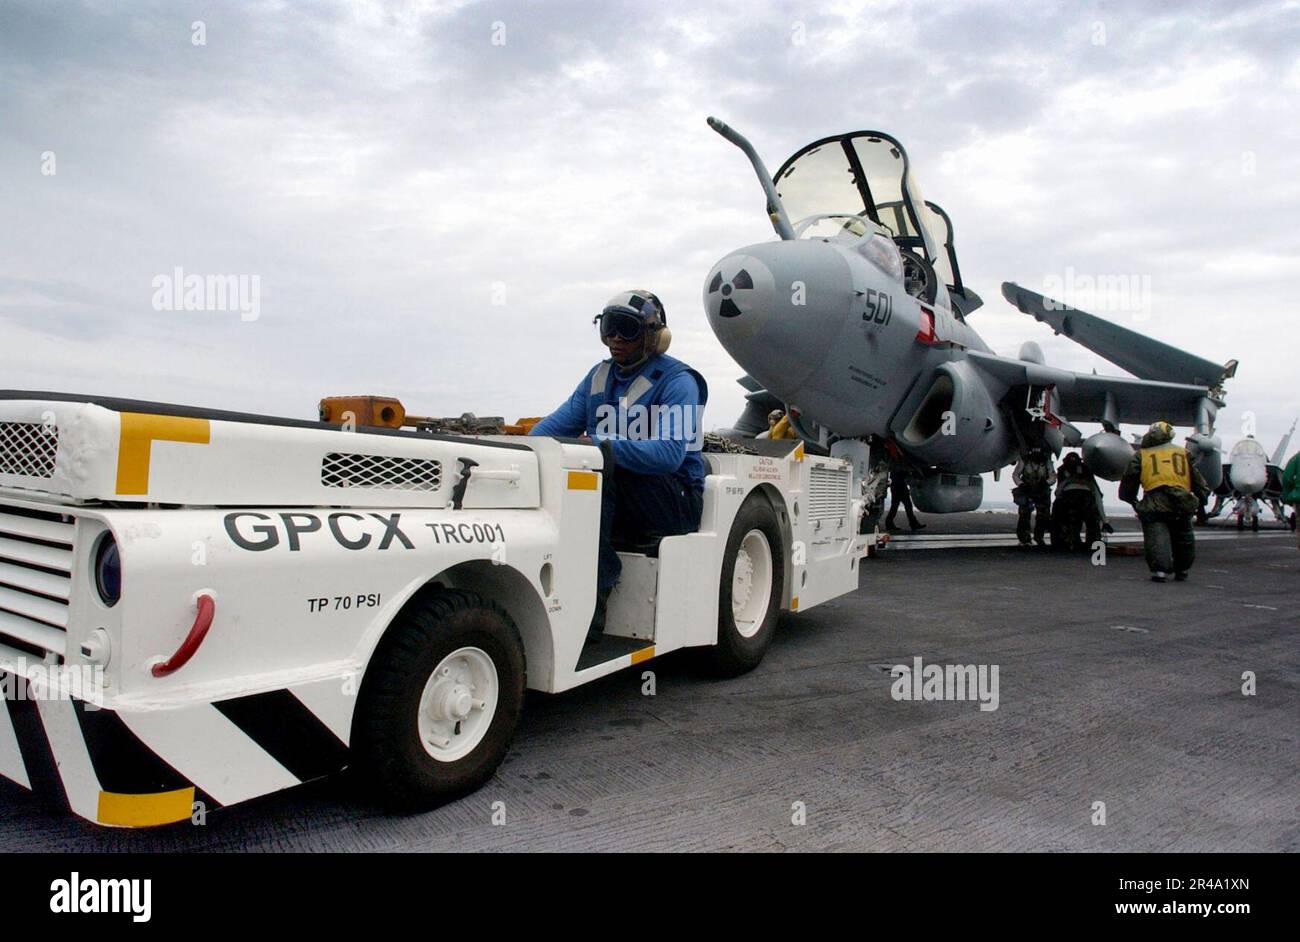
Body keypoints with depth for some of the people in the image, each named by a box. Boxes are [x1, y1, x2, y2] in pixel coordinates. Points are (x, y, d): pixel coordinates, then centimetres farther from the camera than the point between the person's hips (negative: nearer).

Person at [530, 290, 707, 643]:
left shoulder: (677, 381, -8)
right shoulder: (600, 374, 14)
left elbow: (670, 454, -23)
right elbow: (560, 421, 5)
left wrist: (601, 446, -31)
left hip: (675, 501, -6)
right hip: (618, 503, 6)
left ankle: (592, 599, -32)